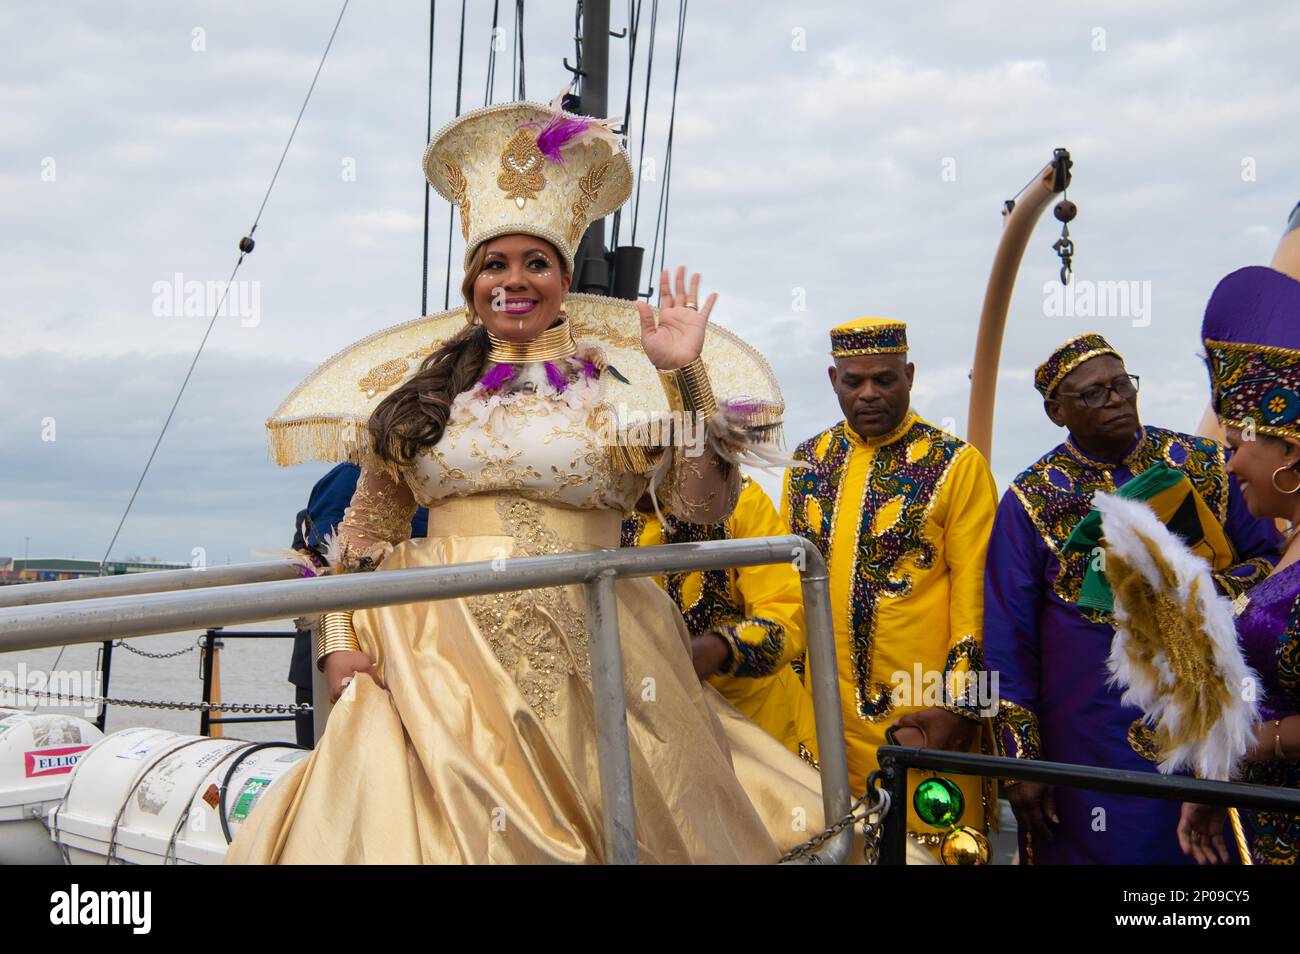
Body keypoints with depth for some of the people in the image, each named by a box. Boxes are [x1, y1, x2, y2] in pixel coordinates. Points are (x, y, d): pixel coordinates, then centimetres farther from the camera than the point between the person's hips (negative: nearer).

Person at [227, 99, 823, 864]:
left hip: (585, 659, -1)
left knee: (599, 830, -1)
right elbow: (370, 523, 16)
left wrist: (685, 375, -11)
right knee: (408, 826, -11)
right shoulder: (427, 393, 12)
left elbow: (705, 502, -4)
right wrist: (342, 638, 5)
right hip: (443, 655, 1)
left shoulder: (620, 380, 5)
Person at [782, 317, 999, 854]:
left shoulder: (957, 465, -5)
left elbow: (975, 593, -9)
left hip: (925, 711, -4)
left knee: (931, 842, 5)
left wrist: (958, 706, -14)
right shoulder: (807, 463, 8)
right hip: (825, 711, 4)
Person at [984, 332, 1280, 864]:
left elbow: (1269, 561, 8)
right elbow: (1007, 643, -1)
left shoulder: (1204, 464, 3)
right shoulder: (1032, 500, -1)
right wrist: (1021, 762, -4)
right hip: (1090, 737, -2)